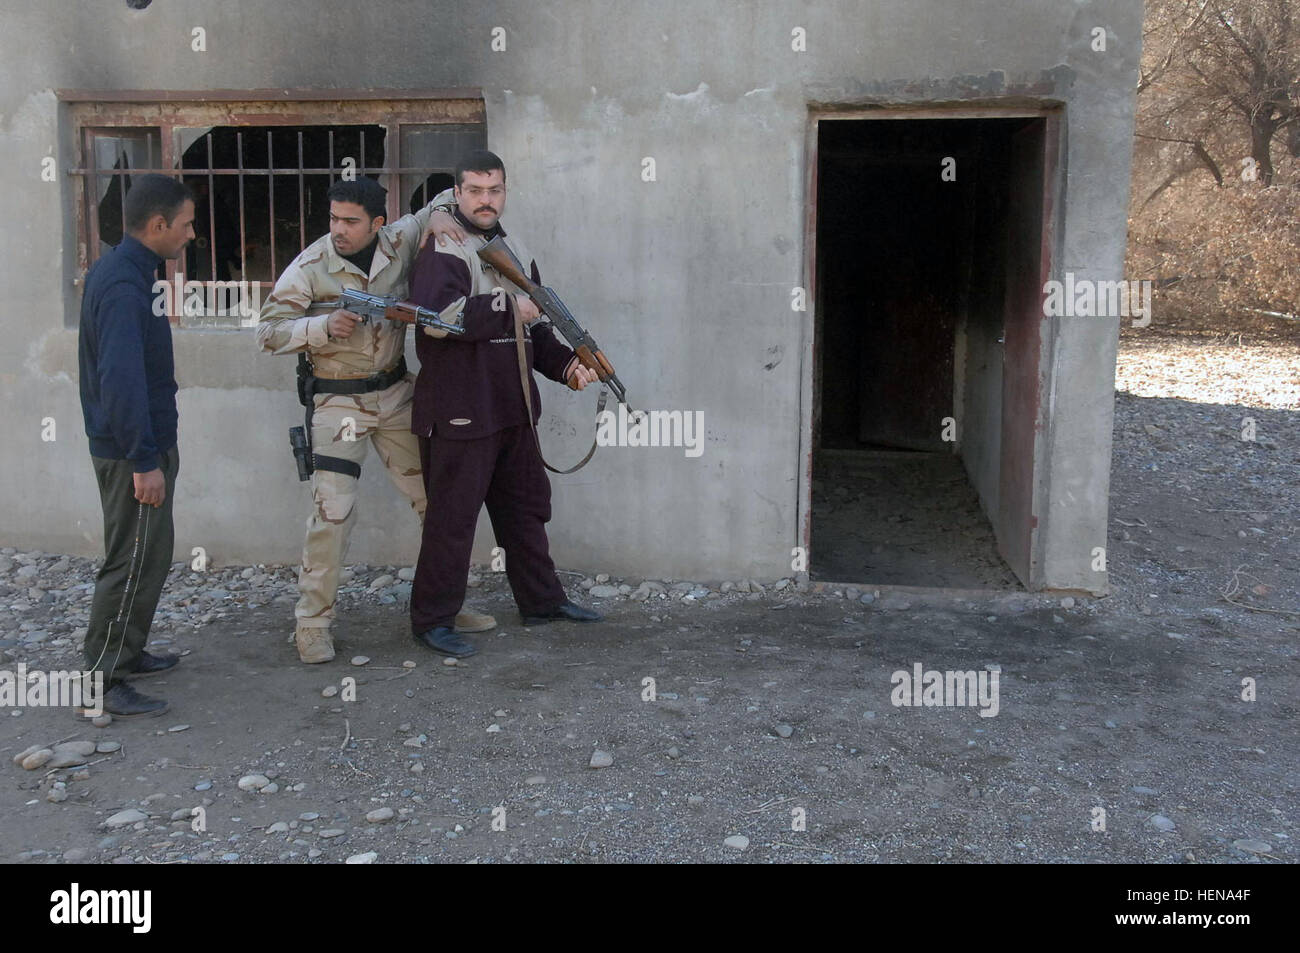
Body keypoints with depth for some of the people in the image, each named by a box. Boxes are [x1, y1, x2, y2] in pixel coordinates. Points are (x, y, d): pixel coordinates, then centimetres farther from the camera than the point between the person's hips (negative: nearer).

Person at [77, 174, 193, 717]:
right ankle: (102, 681, 6)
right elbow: (121, 381, -27)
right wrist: (145, 461, -24)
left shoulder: (119, 271, 11)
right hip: (134, 452, -10)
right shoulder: (123, 285, -21)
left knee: (148, 558, 19)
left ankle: (126, 654, 31)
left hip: (135, 446, 10)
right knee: (134, 565, -3)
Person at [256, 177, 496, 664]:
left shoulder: (399, 241, -3)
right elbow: (268, 332, -10)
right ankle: (312, 622, 4)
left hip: (396, 393, 4)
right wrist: (325, 326, -24)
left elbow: (448, 199, 11)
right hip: (338, 400, -4)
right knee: (332, 512, -11)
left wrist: (438, 219, -12)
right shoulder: (310, 267, -12)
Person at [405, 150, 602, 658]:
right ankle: (431, 620, 10)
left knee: (525, 507, 17)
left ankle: (542, 600, 32)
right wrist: (509, 306, -23)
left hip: (512, 410, 8)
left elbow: (534, 330, 20)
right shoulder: (444, 251, -10)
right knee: (452, 518, -2)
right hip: (458, 414, -8)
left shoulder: (516, 250, 15)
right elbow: (437, 316, -28)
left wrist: (566, 364, 4)